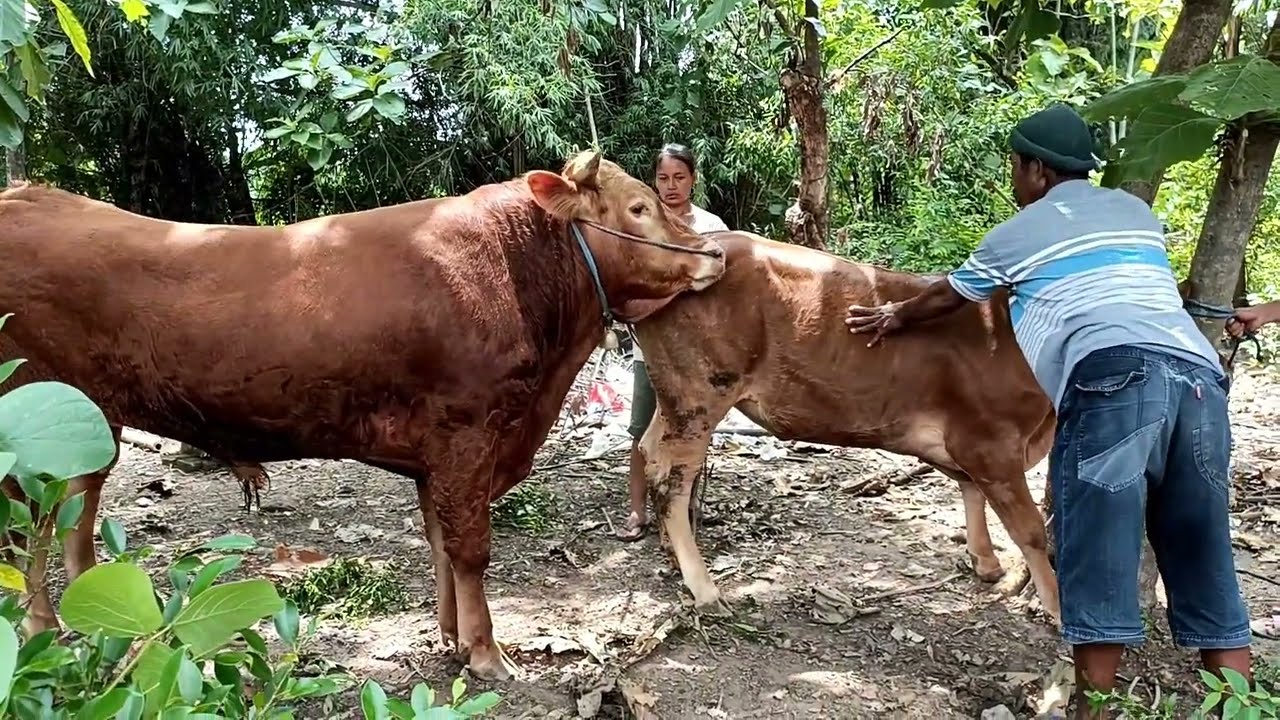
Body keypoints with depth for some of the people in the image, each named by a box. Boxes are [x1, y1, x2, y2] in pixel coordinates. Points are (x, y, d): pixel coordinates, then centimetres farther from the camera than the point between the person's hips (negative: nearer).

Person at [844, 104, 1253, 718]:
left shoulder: (1020, 231, 15)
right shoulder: (1137, 212, 28)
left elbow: (947, 295, 32)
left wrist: (893, 317, 51)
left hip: (1112, 379, -5)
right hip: (1198, 376, 6)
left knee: (1098, 561, -1)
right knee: (1205, 566, 12)